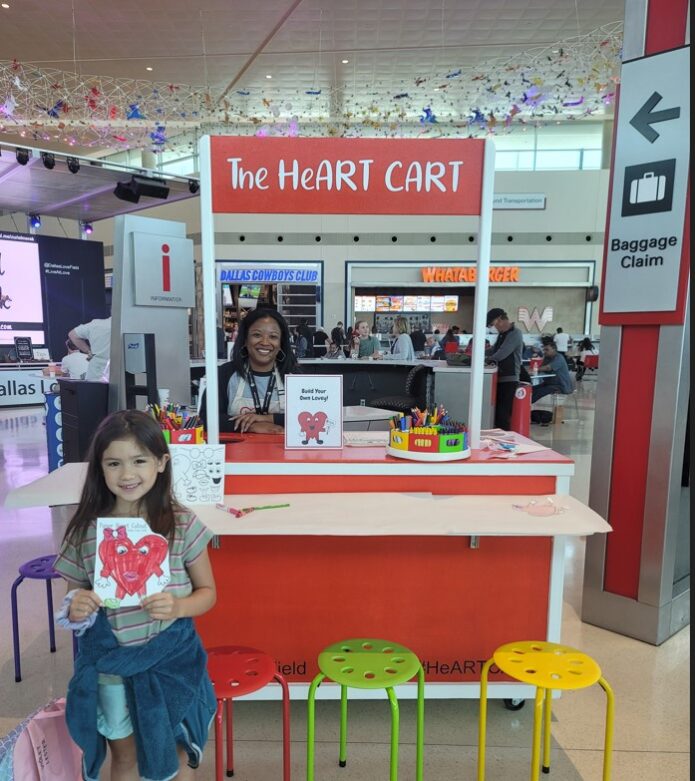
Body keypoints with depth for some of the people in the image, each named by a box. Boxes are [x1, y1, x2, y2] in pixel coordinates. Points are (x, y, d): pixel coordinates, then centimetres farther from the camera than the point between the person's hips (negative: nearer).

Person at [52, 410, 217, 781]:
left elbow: (207, 592, -5)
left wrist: (178, 606, -24)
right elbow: (75, 595, 2)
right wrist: (75, 608, -19)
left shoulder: (182, 525, -15)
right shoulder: (85, 530, -11)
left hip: (169, 659, -1)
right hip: (109, 663, 2)